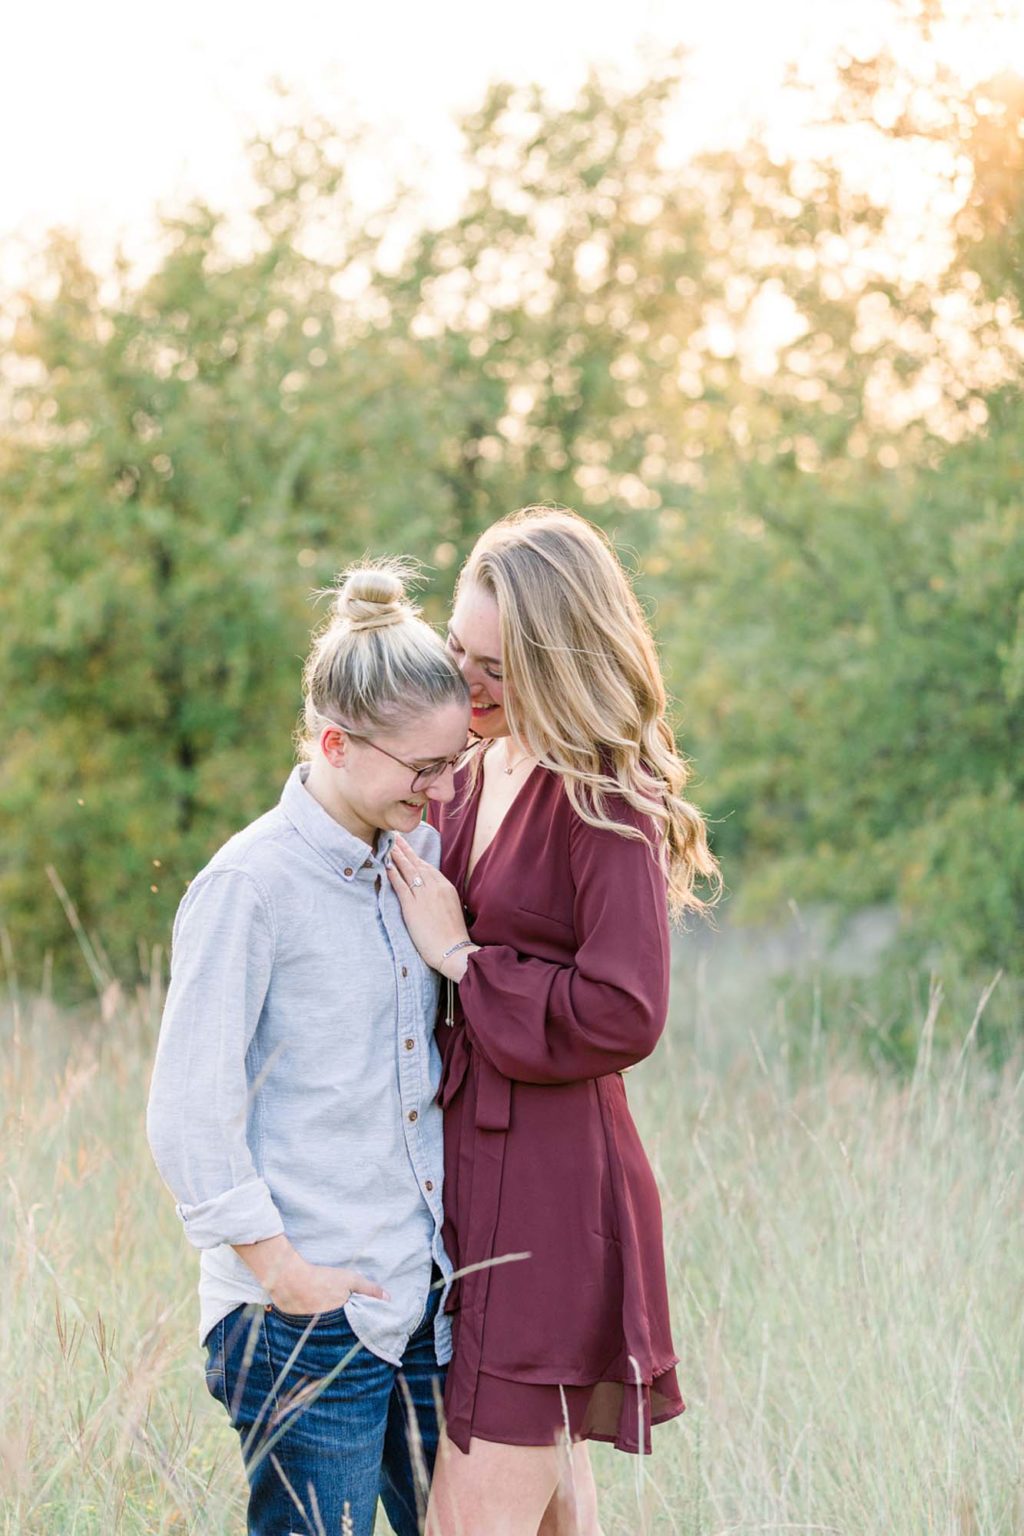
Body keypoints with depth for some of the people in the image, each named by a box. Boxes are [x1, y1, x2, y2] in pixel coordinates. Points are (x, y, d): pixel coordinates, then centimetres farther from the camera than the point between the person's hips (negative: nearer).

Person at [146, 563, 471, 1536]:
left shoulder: (419, 855, 9)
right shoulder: (251, 887, -12)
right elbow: (189, 1116, -13)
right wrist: (281, 1267, -13)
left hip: (422, 1295, 7)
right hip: (306, 1320, -7)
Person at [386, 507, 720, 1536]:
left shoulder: (606, 805, -14)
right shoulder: (472, 780, 11)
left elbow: (622, 1016, -19)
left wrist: (461, 958, -14)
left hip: (552, 1189, -8)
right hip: (472, 1169, 8)